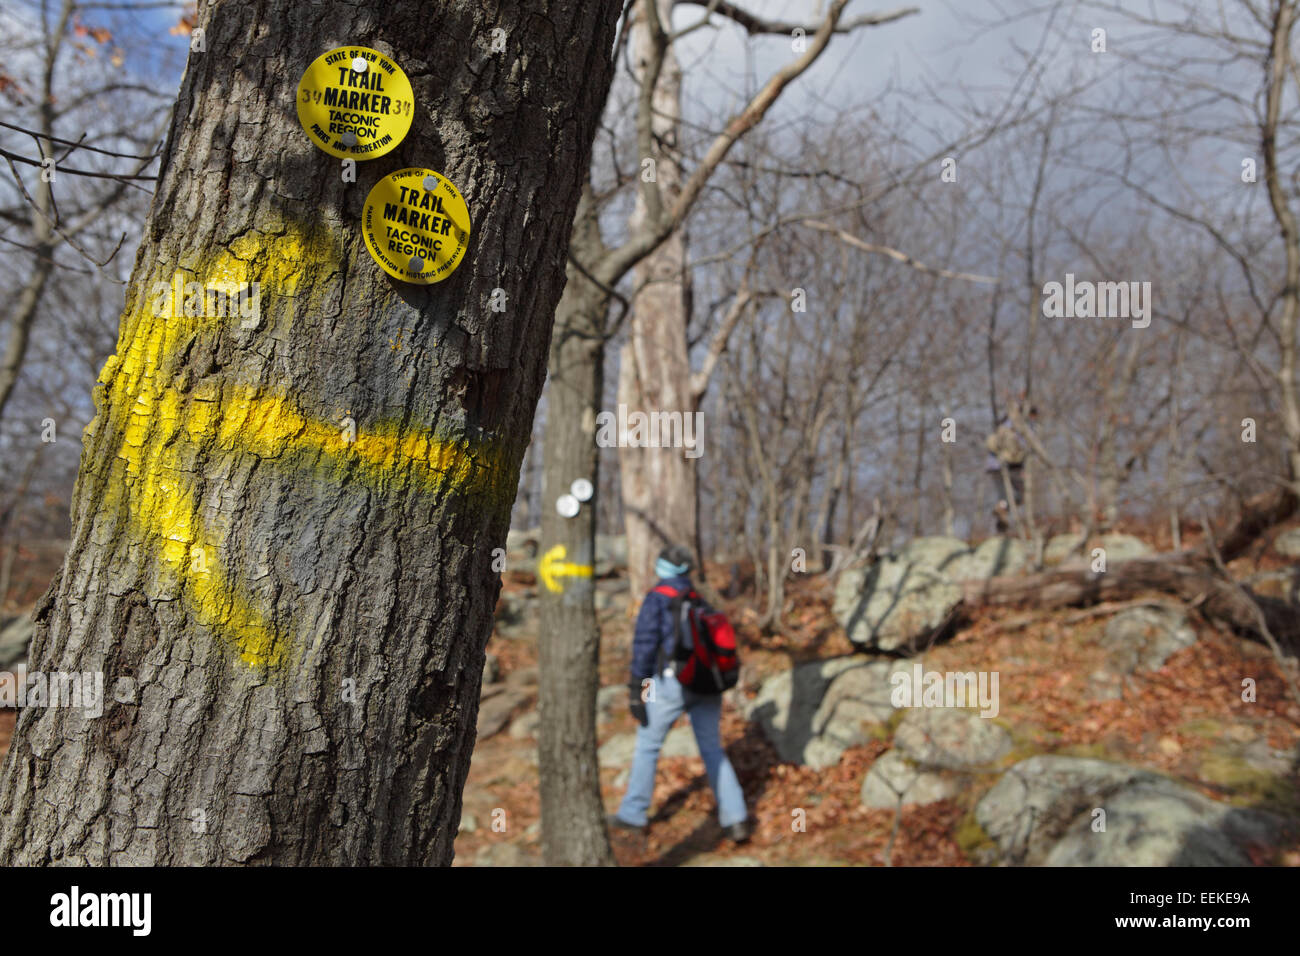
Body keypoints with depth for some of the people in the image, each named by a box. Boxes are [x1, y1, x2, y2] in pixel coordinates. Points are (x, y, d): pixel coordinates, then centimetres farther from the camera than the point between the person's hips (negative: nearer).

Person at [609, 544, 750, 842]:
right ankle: (735, 820, 1)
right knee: (713, 750, 10)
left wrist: (636, 691, -10)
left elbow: (644, 645, -11)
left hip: (672, 683, -5)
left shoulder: (656, 599, -3)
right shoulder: (700, 601, 17)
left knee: (647, 745, 11)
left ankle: (633, 815, 18)